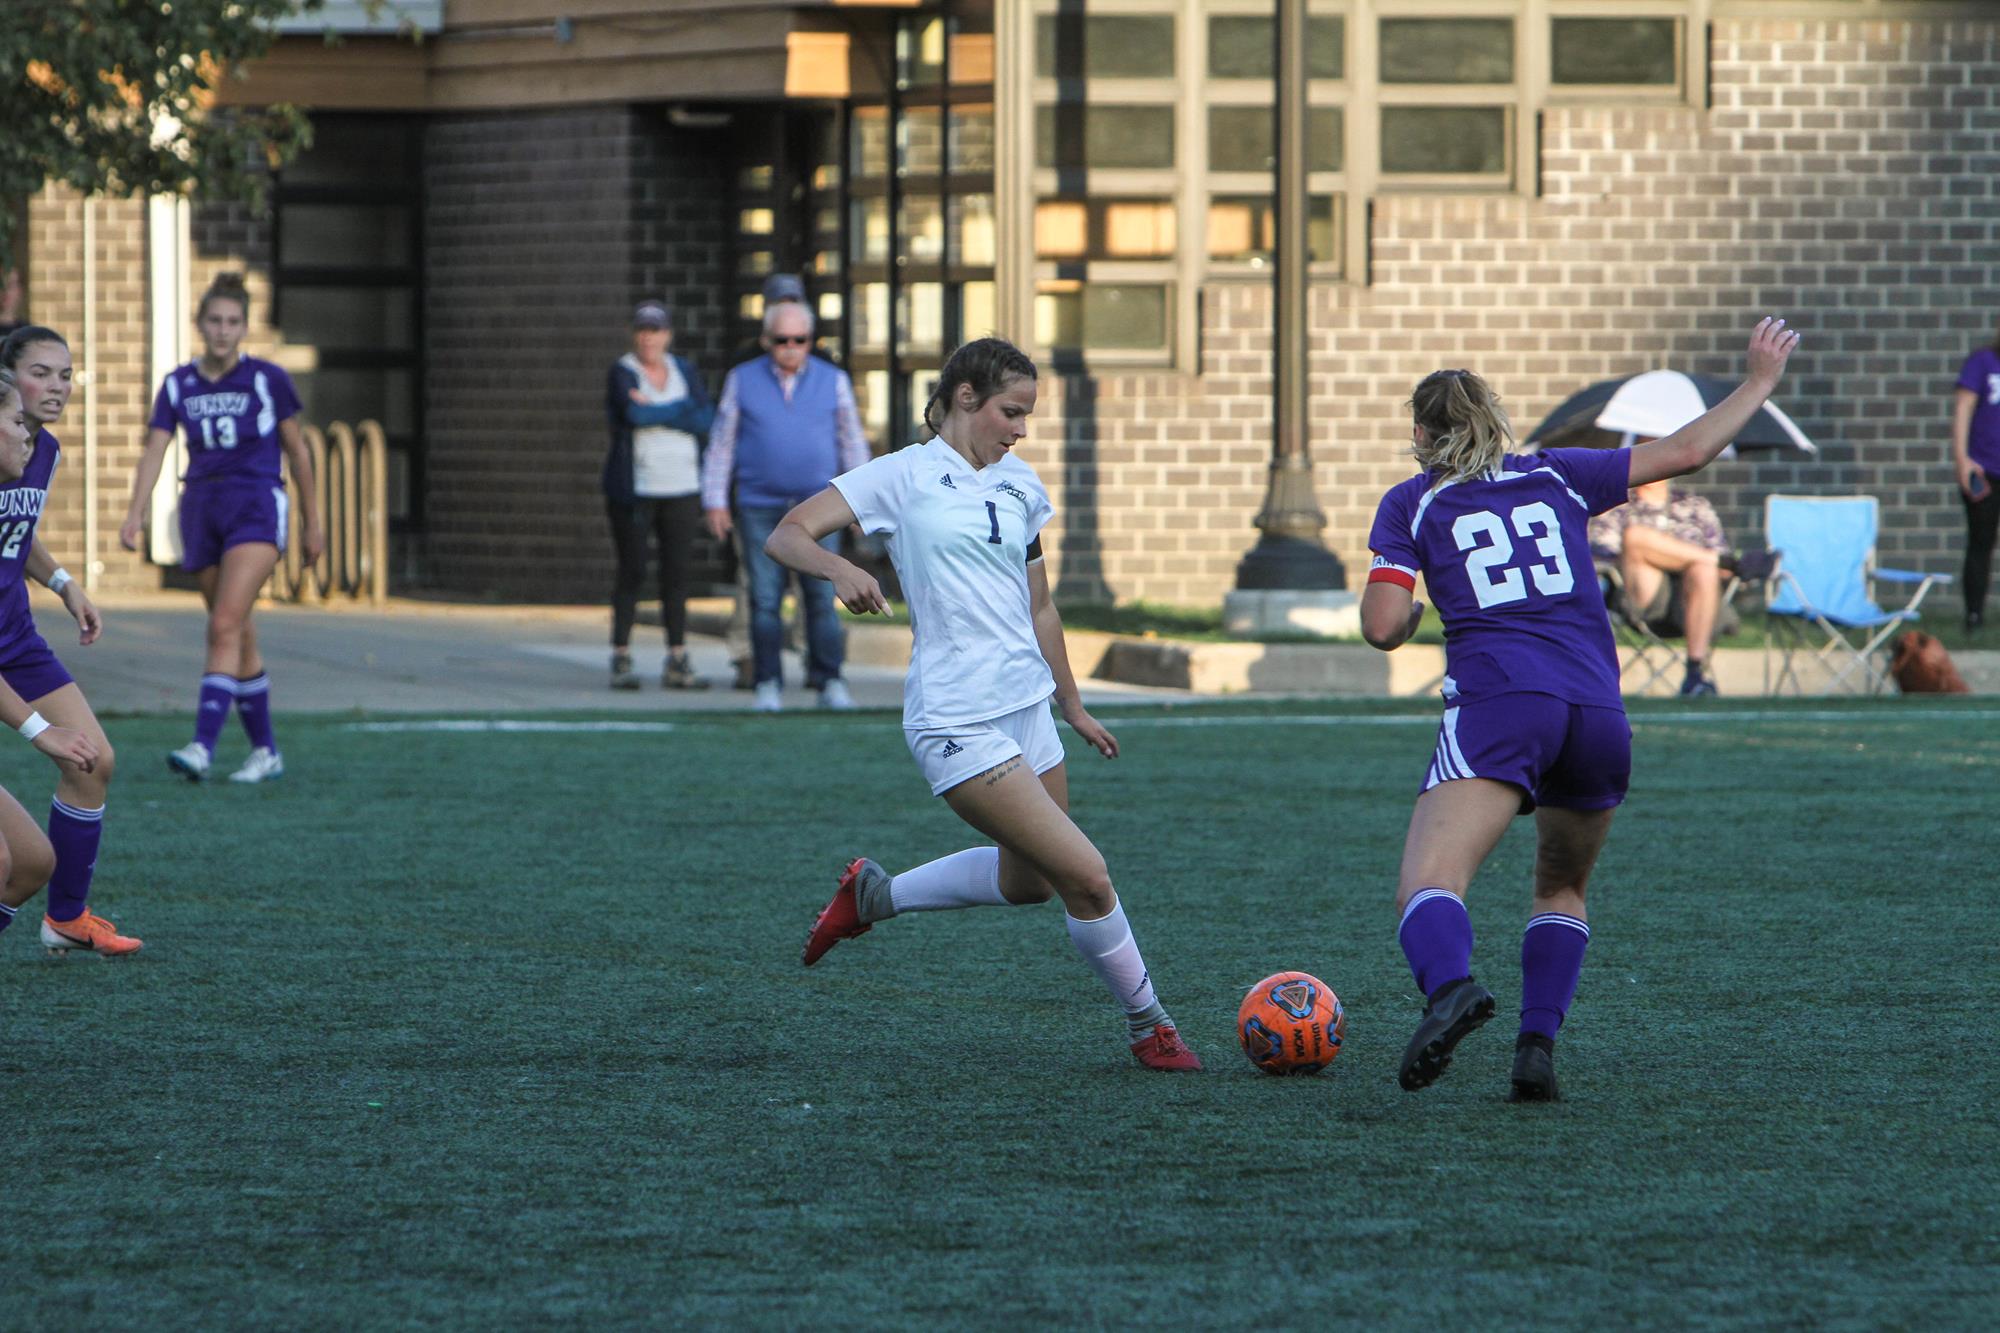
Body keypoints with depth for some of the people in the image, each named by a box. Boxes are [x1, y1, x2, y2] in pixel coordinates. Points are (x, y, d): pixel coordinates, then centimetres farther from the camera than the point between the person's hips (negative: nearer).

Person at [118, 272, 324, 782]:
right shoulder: (177, 386, 6)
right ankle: (266, 752, 20)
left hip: (256, 507, -4)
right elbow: (153, 451, -1)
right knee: (240, 640, 9)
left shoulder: (267, 379, -3)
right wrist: (136, 513, -16)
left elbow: (296, 449, 5)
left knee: (226, 625, -20)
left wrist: (313, 523, 8)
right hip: (201, 510, 4)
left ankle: (203, 747, -28)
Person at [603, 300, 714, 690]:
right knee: (631, 573, -5)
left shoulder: (684, 372, 10)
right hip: (634, 489, -4)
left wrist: (652, 411, -12)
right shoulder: (621, 373, -3)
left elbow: (705, 419, -4)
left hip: (681, 486, 4)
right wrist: (681, 409, -9)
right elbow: (633, 414, -22)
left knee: (678, 573, 3)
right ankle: (621, 659, 1)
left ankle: (677, 661, 7)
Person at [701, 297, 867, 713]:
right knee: (765, 600, -3)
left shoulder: (832, 381, 4)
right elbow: (721, 444, 7)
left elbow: (853, 443, 8)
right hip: (760, 507, 0)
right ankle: (769, 687, 3)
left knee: (822, 596, -7)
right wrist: (715, 502, 2)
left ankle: (829, 683, -1)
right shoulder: (743, 381, 4)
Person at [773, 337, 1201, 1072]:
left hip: (1026, 708, 8)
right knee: (1086, 875, -12)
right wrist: (838, 567, -32)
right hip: (957, 727, -8)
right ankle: (1148, 1028, 6)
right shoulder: (906, 476, -7)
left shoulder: (1020, 486, 12)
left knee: (1026, 881, 19)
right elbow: (785, 535, -12)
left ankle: (874, 895, 40)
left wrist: (1073, 708, 26)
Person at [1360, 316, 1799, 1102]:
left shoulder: (1411, 505, 13)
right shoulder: (1556, 476, 20)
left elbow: (1382, 628, 3)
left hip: (1496, 706, -4)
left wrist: (1408, 616, 26)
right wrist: (1760, 382, 35)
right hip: (1598, 712, 4)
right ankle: (1537, 1045, 5)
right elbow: (1684, 452, 22)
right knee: (1561, 890, 24)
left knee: (1426, 888, -16)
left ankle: (1449, 985, -49)